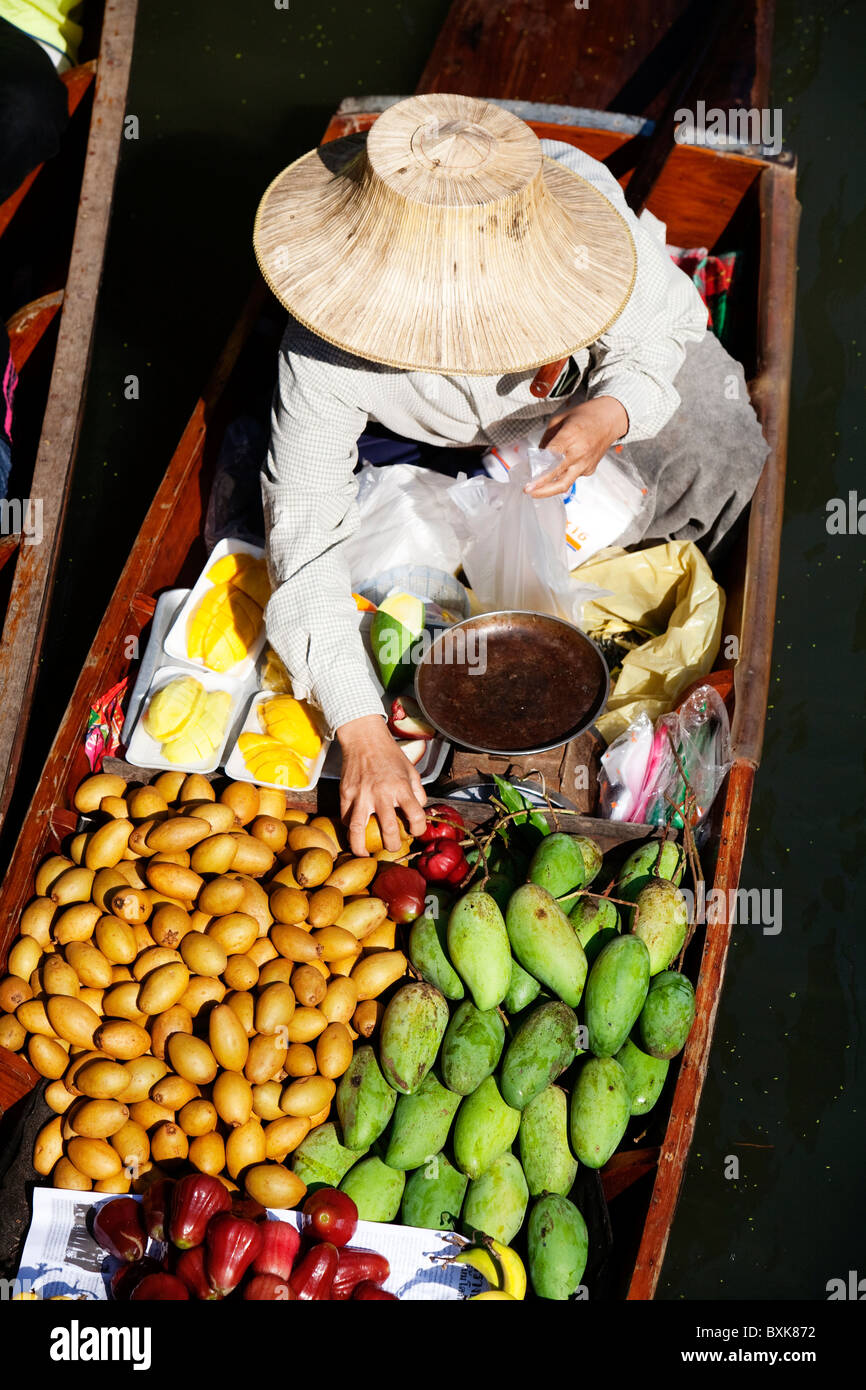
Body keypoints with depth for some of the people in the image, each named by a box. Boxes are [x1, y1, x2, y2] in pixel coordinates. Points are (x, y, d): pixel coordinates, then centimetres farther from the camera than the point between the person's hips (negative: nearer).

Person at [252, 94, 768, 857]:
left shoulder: (581, 202, -41)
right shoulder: (325, 351, -42)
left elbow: (663, 321, -21)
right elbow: (305, 534, -37)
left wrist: (610, 414, -45)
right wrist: (363, 734, -44)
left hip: (618, 363, -1)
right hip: (449, 422, 1)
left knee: (716, 467, -25)